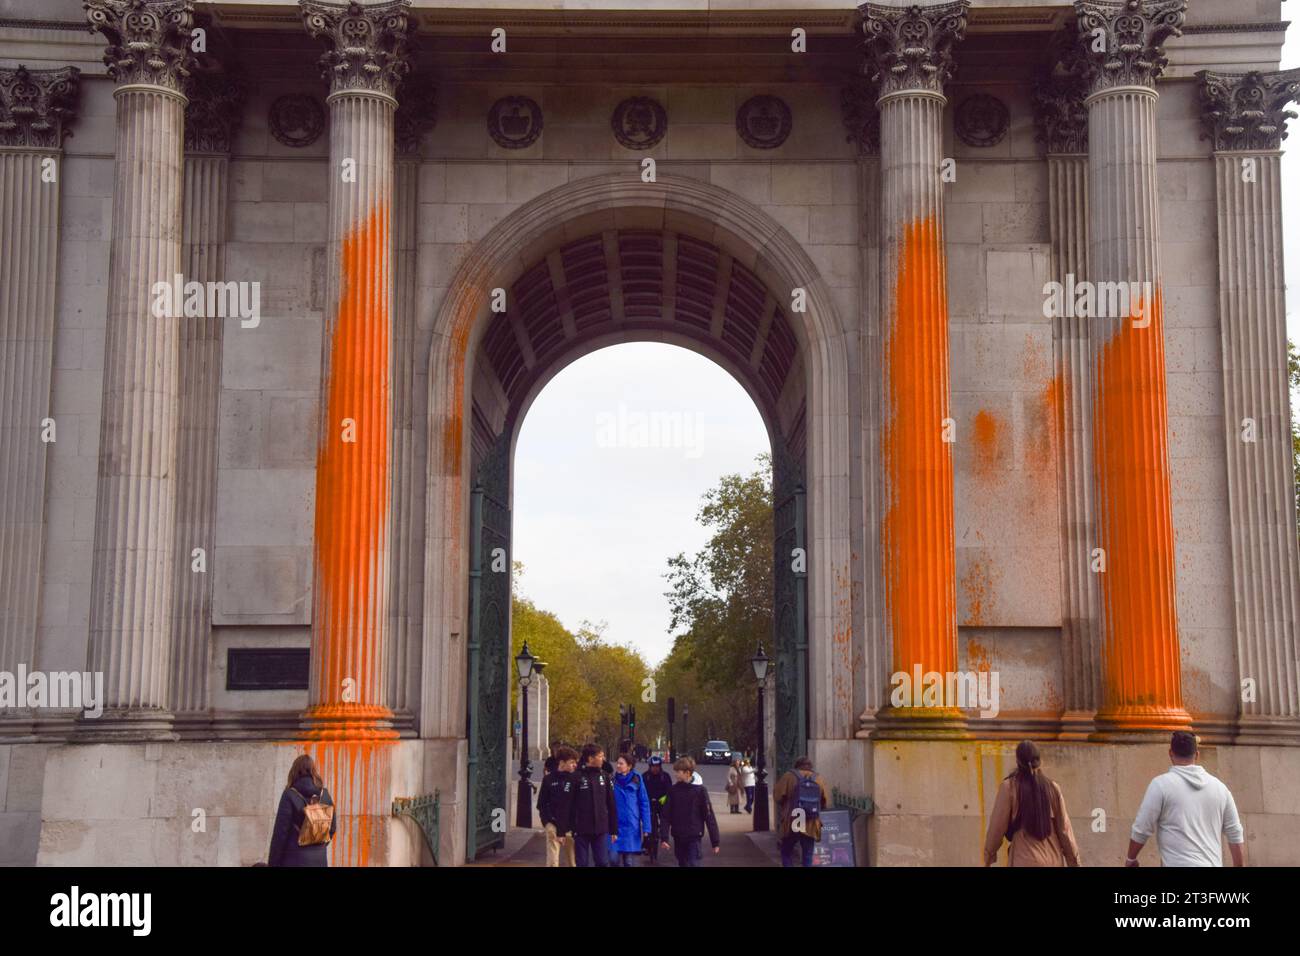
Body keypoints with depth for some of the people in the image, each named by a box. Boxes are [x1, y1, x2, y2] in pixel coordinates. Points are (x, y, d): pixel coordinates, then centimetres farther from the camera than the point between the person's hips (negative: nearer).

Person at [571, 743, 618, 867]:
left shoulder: (604, 776, 6)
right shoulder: (577, 777, -7)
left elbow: (611, 805, 8)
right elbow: (571, 805, -8)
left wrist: (614, 829, 6)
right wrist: (571, 829, -11)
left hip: (601, 829, 3)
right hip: (582, 829, -3)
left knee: (603, 862, 6)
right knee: (582, 863, 5)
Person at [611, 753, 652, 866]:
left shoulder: (636, 780, -3)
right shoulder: (613, 780, -1)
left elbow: (644, 803, -1)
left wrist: (646, 827, -5)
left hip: (632, 826, -1)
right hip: (615, 826, 1)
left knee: (630, 861, 4)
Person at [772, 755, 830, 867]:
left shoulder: (789, 776, -2)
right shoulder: (818, 779, 6)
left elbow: (777, 796, -5)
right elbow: (826, 802, 7)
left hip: (792, 823, -2)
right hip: (811, 825, 2)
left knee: (787, 852, 12)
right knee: (807, 856, 10)